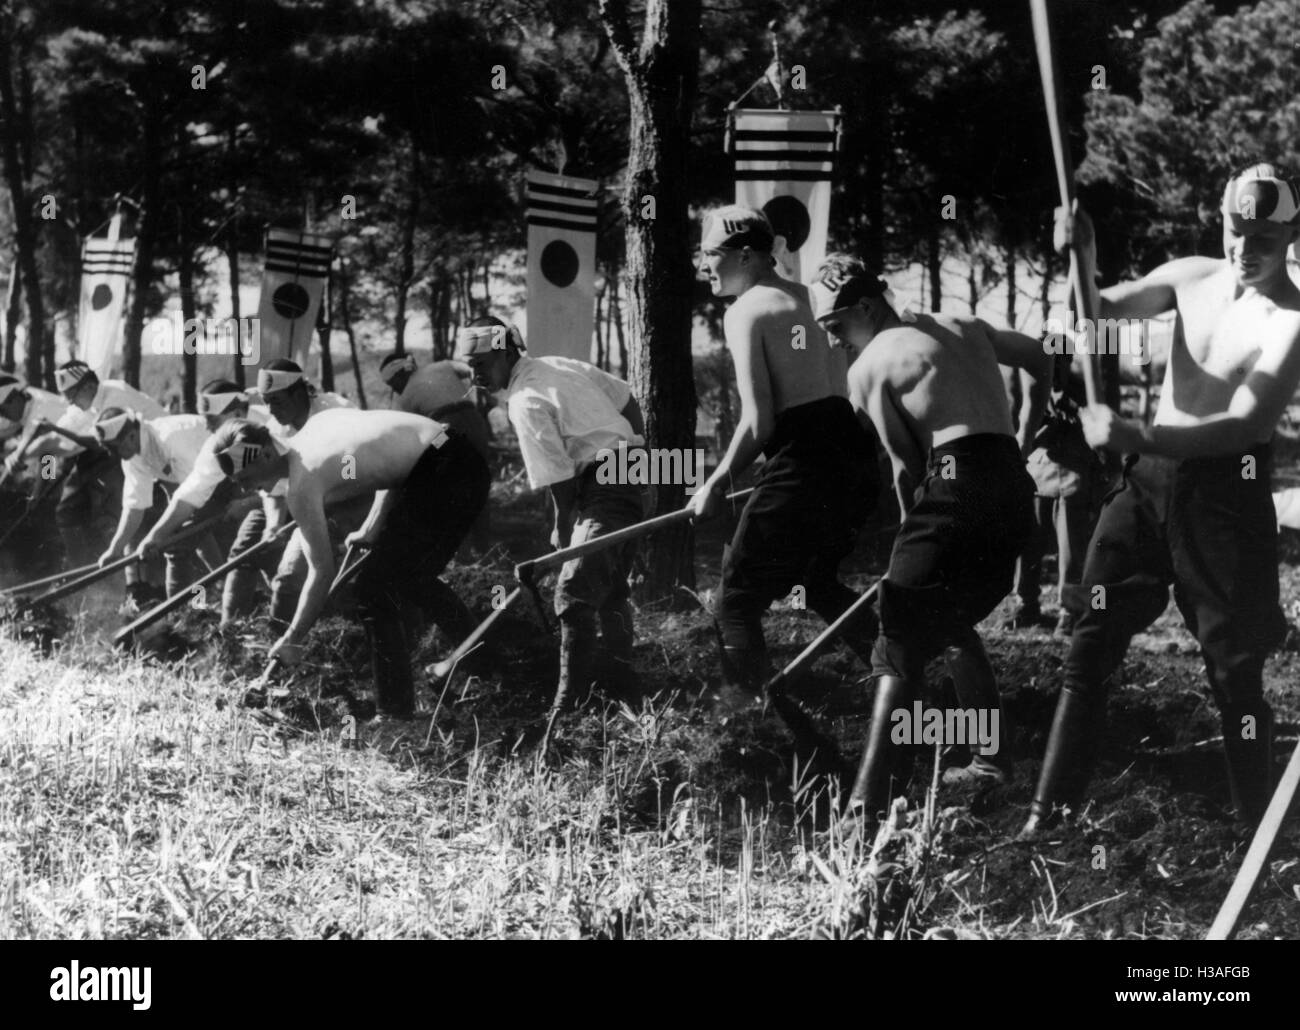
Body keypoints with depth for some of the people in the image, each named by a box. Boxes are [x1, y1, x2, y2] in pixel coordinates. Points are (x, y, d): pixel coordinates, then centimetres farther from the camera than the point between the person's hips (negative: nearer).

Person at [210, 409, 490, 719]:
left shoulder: (301, 486, -13)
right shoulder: (315, 425, 10)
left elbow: (322, 573, -9)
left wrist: (292, 641, 1)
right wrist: (371, 528, 19)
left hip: (446, 476, -10)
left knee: (376, 590, -8)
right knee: (408, 576, 26)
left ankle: (395, 711, -5)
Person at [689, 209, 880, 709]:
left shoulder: (746, 311, -7)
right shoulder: (804, 297, 17)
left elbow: (758, 423, -12)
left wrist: (716, 484, -1)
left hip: (805, 460, -8)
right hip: (853, 448, 8)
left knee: (739, 597, 3)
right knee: (818, 581, 27)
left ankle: (741, 706, -2)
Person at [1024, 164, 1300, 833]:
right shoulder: (1191, 276, 4)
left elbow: (1244, 424, -24)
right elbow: (1099, 310, 4)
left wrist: (1139, 436, -34)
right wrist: (1082, 260, -18)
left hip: (1226, 490, -5)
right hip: (1148, 477, 5)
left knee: (1235, 667, -2)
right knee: (1091, 640, 2)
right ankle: (1051, 810, 5)